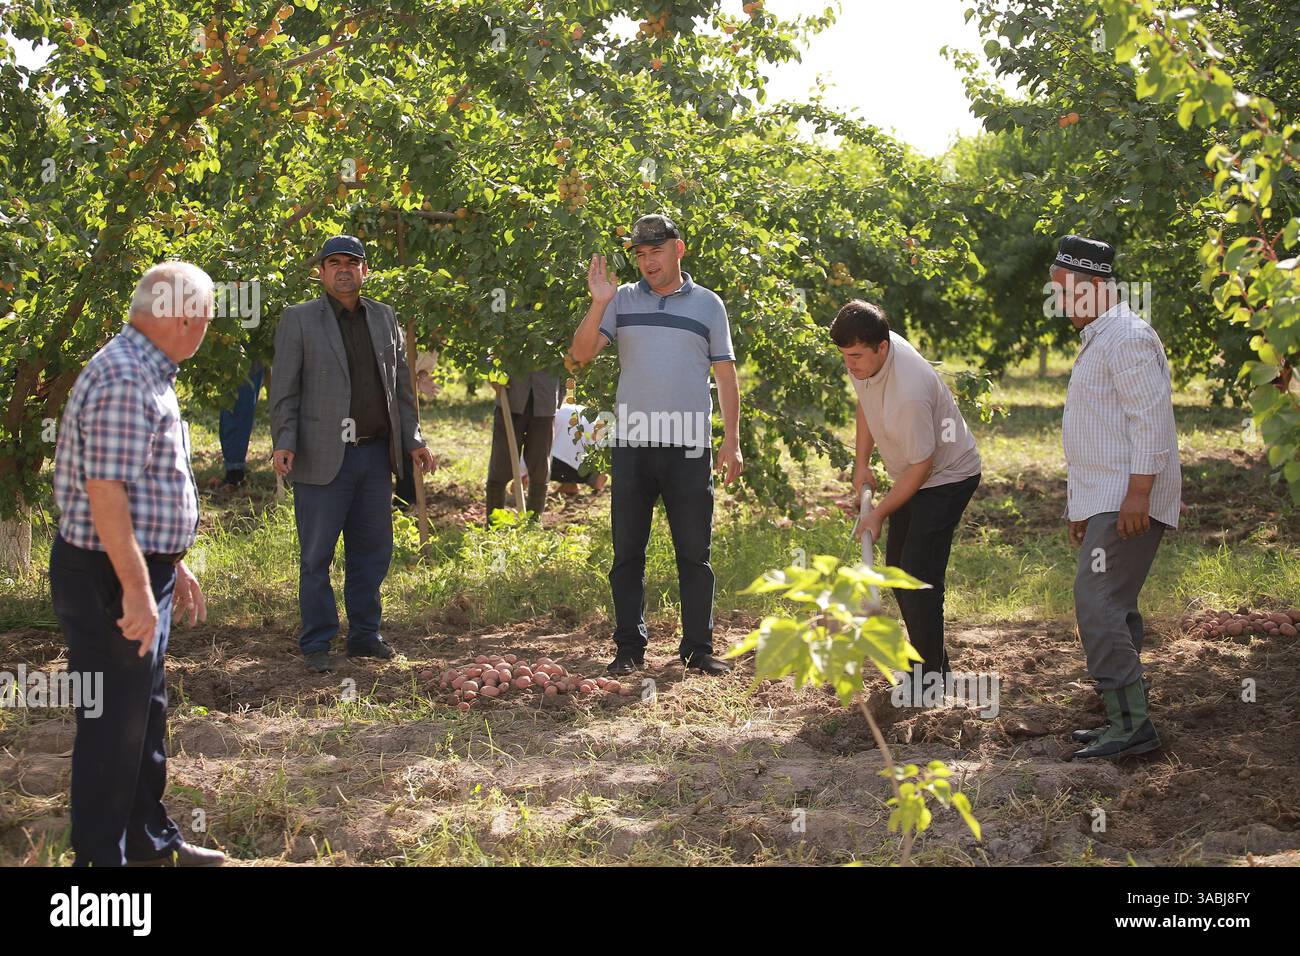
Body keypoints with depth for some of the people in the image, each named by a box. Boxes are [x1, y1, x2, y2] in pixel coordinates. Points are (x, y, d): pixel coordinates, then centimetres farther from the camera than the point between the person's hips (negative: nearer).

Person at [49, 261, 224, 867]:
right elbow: (104, 491, -26)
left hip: (143, 568, 11)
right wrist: (136, 588, -25)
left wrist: (172, 566, 24)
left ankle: (151, 840, 32)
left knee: (146, 713, 20)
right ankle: (100, 856, 9)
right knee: (114, 725, -1)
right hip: (111, 581, -11)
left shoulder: (147, 373, 14)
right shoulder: (124, 382, -21)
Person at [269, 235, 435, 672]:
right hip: (323, 457, -5)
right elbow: (284, 389, -4)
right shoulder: (299, 320, -1)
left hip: (376, 454, 5)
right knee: (316, 555, 0)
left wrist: (412, 440, 12)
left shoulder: (383, 317, 13)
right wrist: (284, 443, -14)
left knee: (372, 551, 10)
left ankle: (365, 634, 21)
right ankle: (316, 644, 8)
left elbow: (401, 384, 17)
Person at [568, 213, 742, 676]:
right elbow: (580, 355, 0)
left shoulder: (708, 304, 7)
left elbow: (726, 375, 7)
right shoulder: (622, 300, 8)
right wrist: (598, 305, -15)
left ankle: (698, 647, 10)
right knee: (628, 552, 4)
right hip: (631, 444, 1)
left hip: (689, 447, -1)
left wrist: (732, 441, 0)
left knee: (694, 552, 3)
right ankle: (630, 648, 12)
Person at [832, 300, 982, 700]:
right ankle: (934, 661, 24)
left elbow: (921, 465, -27)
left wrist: (879, 514, -19)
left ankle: (929, 674, -7)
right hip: (914, 474, 10)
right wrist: (862, 464, 7)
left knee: (919, 575, -15)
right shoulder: (865, 357, -11)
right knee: (898, 567, 13)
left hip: (947, 476, -10)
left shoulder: (909, 392, -37)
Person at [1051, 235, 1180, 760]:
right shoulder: (1098, 339, 21)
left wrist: (1138, 491, -25)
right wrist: (1080, 506, 25)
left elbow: (1150, 418, -20)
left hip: (1127, 504, -11)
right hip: (1104, 501, 11)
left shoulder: (1127, 337, -12)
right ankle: (1126, 718, 20)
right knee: (1114, 608, 13)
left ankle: (1131, 722, -15)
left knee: (1098, 604, -16)